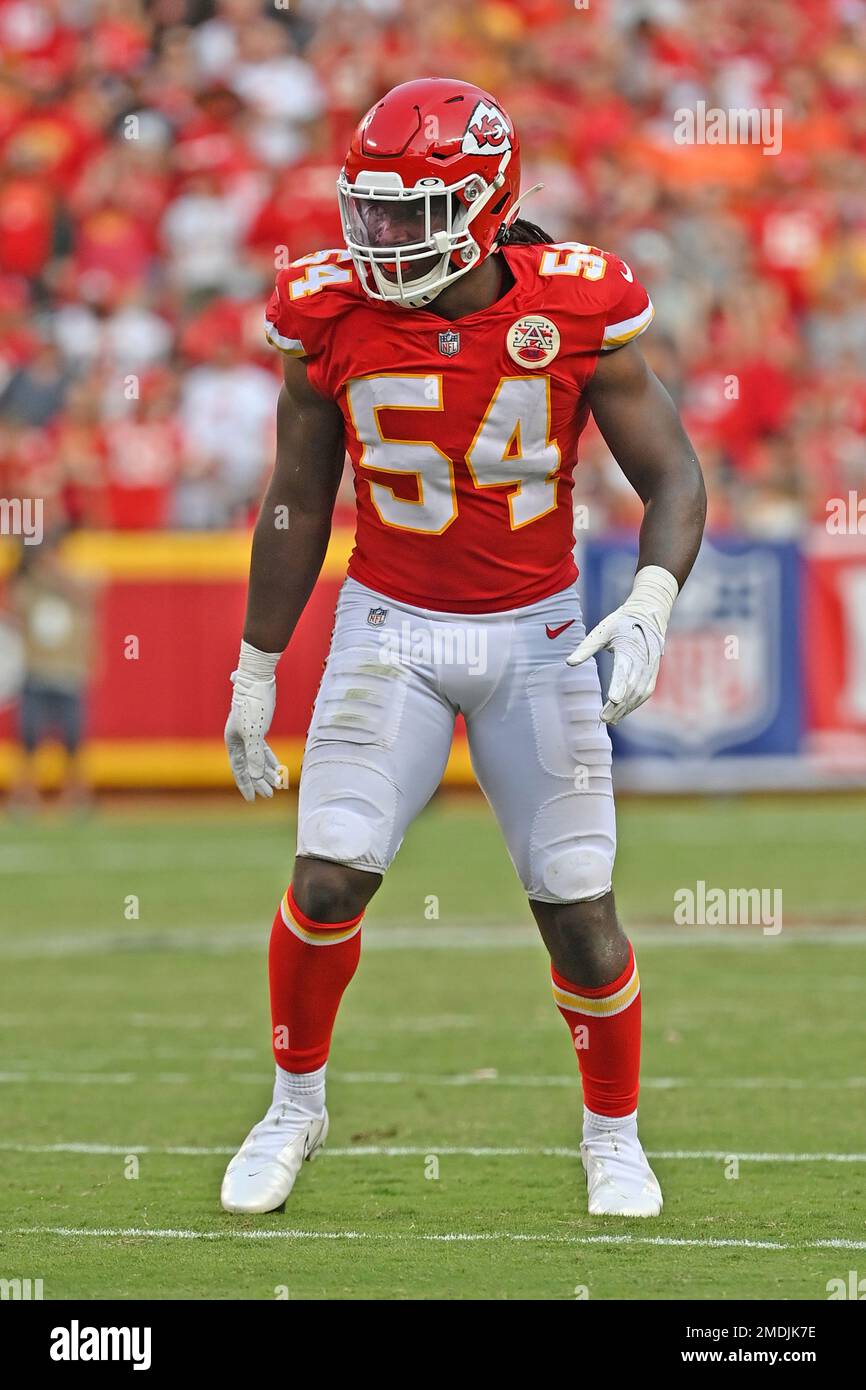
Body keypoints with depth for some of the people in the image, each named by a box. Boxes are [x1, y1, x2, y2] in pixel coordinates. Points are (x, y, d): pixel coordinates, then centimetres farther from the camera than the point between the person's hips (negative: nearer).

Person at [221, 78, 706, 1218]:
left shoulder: (577, 313, -14)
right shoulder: (334, 319, -9)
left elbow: (673, 479, -7)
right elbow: (296, 505, 2)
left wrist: (650, 608, -26)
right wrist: (255, 674, 6)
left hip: (536, 633, -1)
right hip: (391, 628, 1)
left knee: (579, 909, -1)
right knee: (328, 880, -11)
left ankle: (614, 1135, 23)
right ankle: (297, 1106, 13)